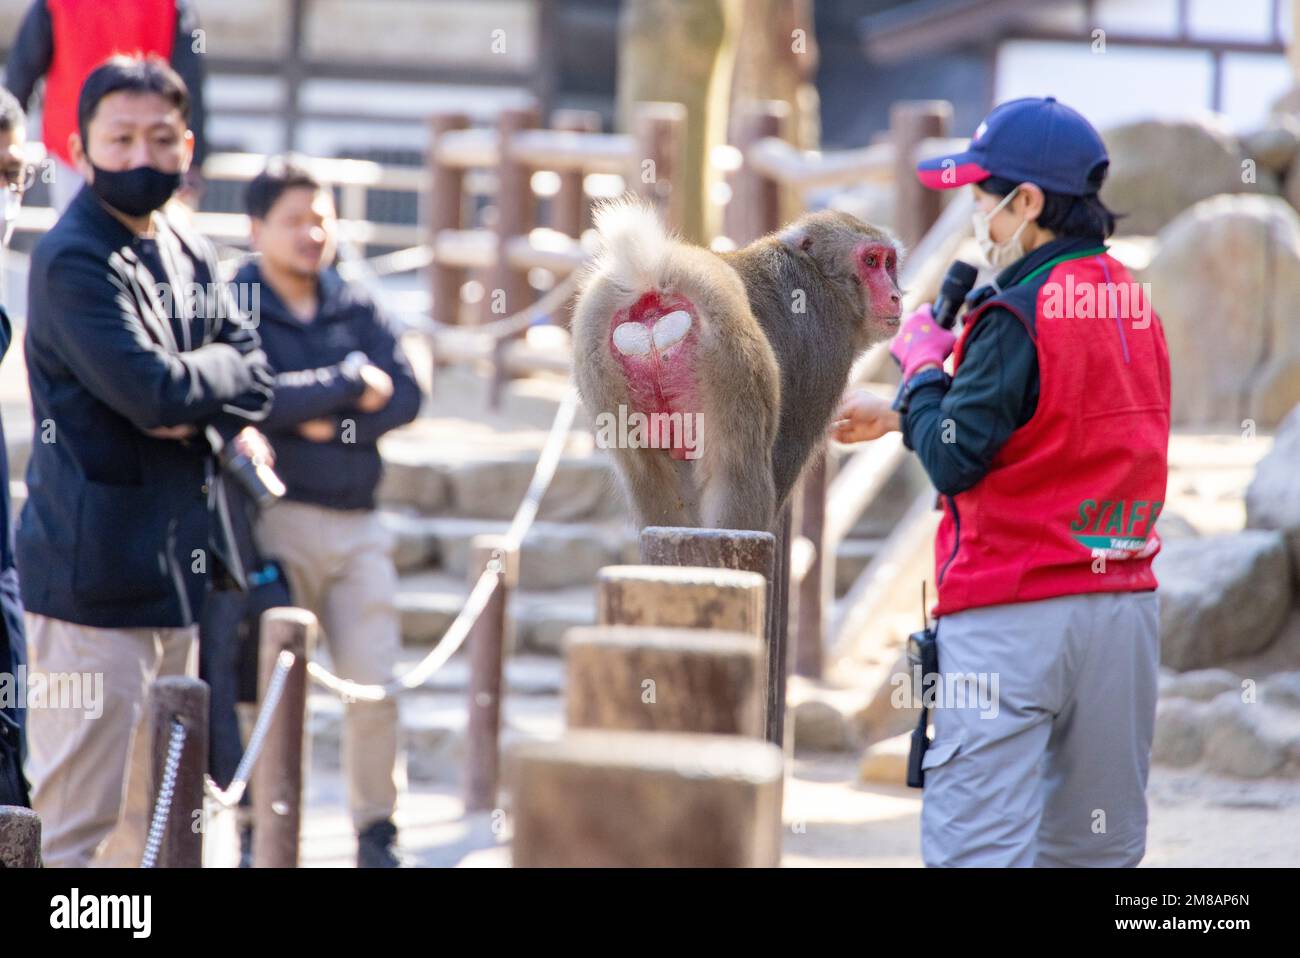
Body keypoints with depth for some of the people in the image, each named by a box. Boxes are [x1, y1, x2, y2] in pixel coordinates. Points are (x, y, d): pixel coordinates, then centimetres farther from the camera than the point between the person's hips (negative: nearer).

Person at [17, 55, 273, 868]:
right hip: (94, 574, -9)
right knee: (79, 818, -10)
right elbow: (155, 389, -23)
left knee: (151, 815, 15)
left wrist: (223, 414, -9)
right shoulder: (73, 261, -13)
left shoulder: (190, 253, 14)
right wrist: (219, 368, -3)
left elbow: (253, 371, 13)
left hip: (176, 569, 9)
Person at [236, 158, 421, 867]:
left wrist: (330, 422, -12)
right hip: (276, 520, -4)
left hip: (357, 524, 4)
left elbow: (404, 396, 3)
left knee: (377, 682, 0)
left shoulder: (357, 309, 13)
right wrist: (350, 384, -9)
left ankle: (375, 833, 12)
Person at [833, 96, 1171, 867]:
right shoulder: (1134, 305, 12)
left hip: (1014, 612, -8)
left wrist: (923, 367, 2)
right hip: (1127, 603, 8)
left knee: (975, 844, -9)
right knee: (1099, 848, 11)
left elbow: (953, 461, -14)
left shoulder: (1018, 316, -14)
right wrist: (898, 416, 23)